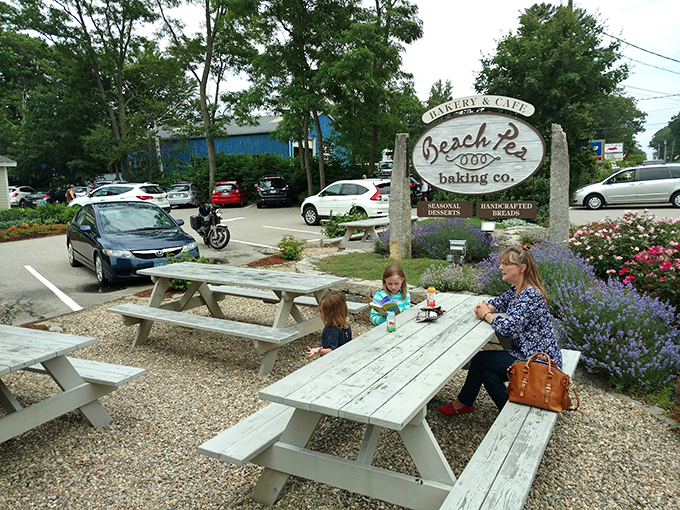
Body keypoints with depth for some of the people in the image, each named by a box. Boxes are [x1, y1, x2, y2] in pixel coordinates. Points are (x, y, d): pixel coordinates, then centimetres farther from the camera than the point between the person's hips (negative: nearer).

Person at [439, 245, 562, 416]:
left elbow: (508, 328, -31)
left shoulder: (530, 295, -24)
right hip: (525, 353, 9)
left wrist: (487, 315, -11)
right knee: (487, 373, -3)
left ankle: (463, 403, 14)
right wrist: (484, 308, -5)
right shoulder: (516, 290, 7)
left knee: (480, 359, -7)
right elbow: (498, 303, 20)